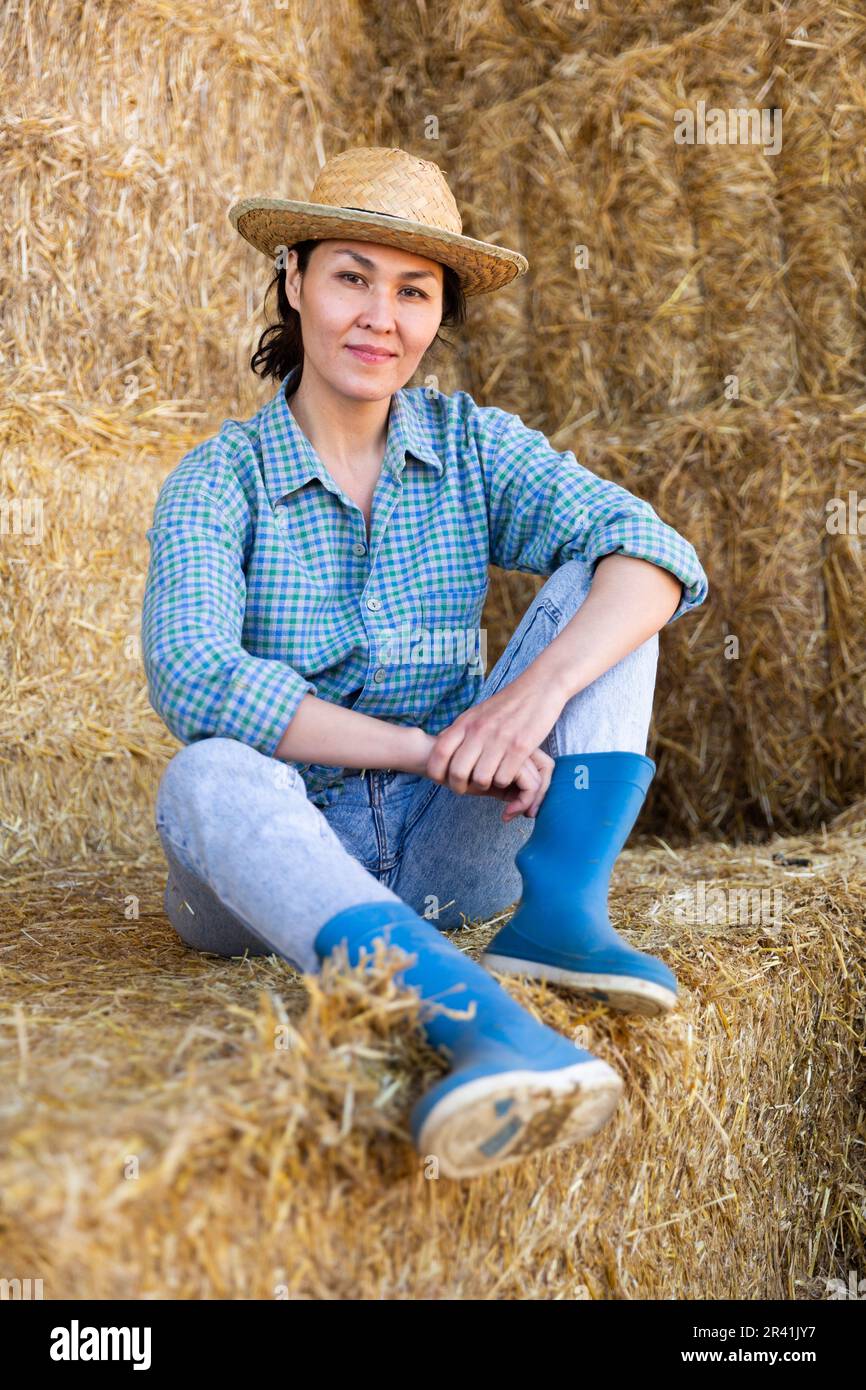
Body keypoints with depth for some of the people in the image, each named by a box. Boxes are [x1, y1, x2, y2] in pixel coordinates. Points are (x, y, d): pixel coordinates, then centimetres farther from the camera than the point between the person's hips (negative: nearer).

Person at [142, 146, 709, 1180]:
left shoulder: (473, 445, 1)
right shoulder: (218, 482, -5)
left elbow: (653, 550, -14)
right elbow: (190, 677, -23)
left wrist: (537, 690, -32)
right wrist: (428, 747, -29)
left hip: (450, 856, 2)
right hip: (285, 862, -2)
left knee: (596, 589, -11)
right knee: (208, 778, -36)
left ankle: (560, 907, -29)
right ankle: (481, 1021, -54)